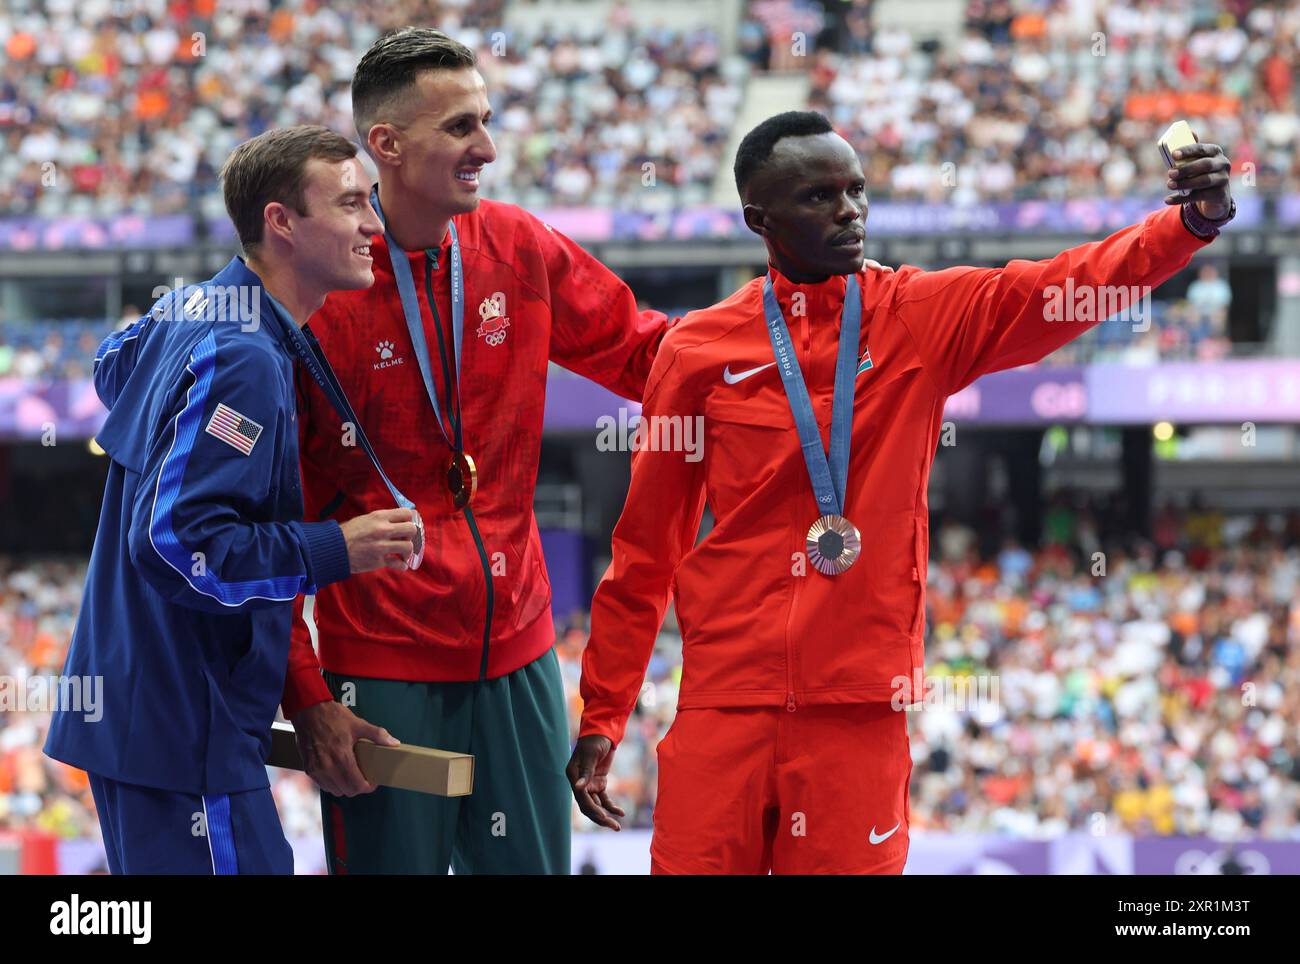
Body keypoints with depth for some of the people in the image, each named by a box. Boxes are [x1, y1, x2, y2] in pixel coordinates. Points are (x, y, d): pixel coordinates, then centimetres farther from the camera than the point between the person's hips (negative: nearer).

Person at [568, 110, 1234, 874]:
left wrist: (1190, 225, -28)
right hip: (727, 701, 0)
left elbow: (1064, 286, -10)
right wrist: (602, 718, 7)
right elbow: (646, 549, 7)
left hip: (862, 705, 0)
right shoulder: (699, 351, 3)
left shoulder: (925, 318, 5)